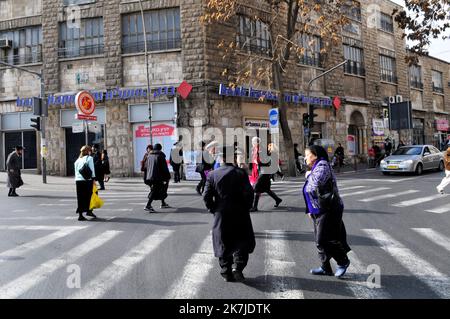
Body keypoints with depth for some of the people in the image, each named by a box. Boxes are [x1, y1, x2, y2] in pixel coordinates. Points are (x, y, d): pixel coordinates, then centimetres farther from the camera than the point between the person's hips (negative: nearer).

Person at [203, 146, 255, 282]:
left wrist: (214, 210, 8)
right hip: (240, 215, -2)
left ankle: (226, 272, 18)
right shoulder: (241, 173, -8)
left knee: (223, 244, 14)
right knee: (243, 242, 13)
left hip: (221, 216, 2)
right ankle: (237, 266, -3)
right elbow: (248, 194, -13)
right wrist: (246, 208, 2)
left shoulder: (212, 175, -3)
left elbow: (207, 197, -5)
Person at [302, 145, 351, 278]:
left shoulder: (322, 167, -14)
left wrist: (308, 175, -8)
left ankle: (343, 261, 10)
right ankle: (326, 268, 19)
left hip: (328, 210, -10)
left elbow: (315, 185, -27)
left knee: (323, 240, -7)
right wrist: (310, 210, 19)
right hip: (319, 211, 10)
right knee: (319, 241, 11)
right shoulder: (315, 169, 16)